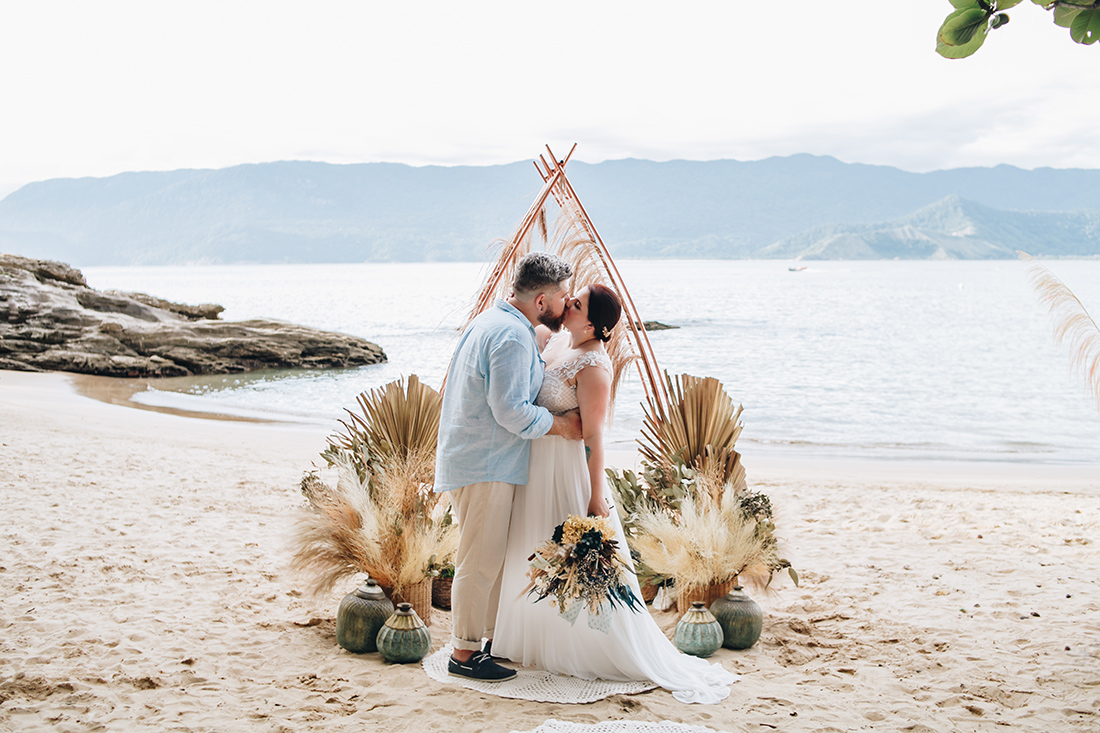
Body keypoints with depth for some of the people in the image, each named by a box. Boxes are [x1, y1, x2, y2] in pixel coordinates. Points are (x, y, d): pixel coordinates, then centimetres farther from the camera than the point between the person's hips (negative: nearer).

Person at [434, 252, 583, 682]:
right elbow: (511, 411, -23)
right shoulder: (514, 336, -19)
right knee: (480, 561, -3)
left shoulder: (490, 321, 15)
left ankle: (492, 636, 28)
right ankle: (464, 654, 4)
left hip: (469, 456, 11)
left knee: (494, 556, 18)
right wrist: (561, 424, -11)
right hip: (486, 465, -11)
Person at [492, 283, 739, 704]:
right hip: (536, 462, 9)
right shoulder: (559, 340, 3)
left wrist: (596, 495, -19)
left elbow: (593, 436, -21)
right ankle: (539, 640, 37)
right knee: (535, 557, 20)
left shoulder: (593, 365, -22)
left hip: (566, 466, -9)